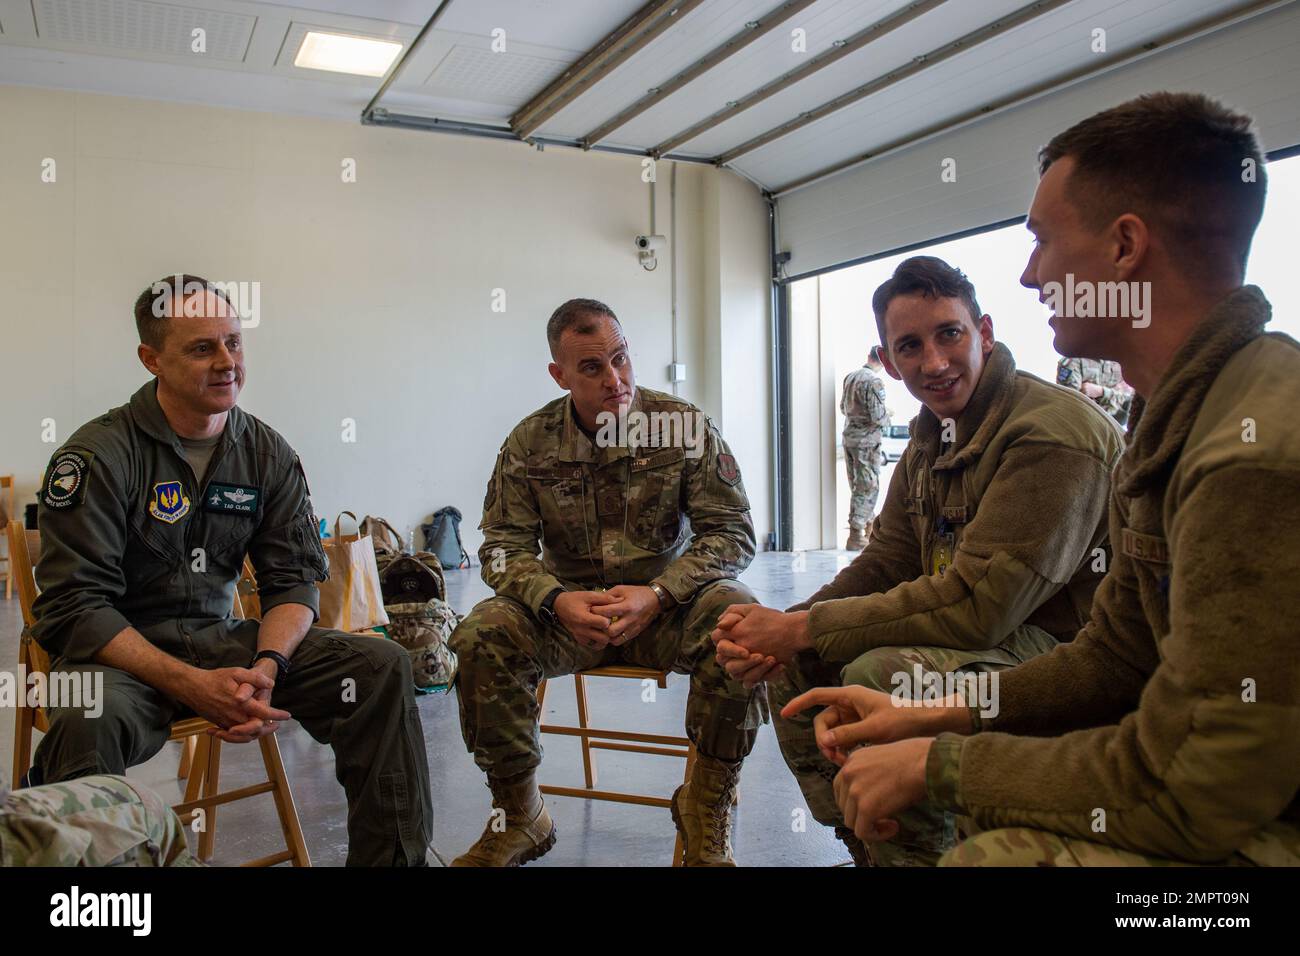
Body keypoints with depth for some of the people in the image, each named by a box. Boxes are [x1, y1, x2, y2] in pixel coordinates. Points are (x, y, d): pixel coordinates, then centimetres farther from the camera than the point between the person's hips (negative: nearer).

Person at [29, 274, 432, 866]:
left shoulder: (269, 454, 3)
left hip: (219, 640, 4)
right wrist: (193, 685, -26)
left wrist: (266, 666, -19)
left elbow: (294, 581, 2)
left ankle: (394, 860, -3)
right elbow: (76, 607, -15)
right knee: (91, 719, -40)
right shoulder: (97, 455, -10)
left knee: (381, 666, -15)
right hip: (119, 654, -4)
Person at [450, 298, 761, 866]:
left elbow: (732, 531, -8)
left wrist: (657, 595, -24)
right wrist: (556, 600, -24)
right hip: (569, 610, 2)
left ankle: (707, 807, -10)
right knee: (482, 636, -25)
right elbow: (503, 545, -2)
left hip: (666, 605, -1)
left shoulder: (684, 426, -6)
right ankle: (520, 817, -4)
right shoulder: (530, 442, -2)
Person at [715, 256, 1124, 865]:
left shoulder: (1055, 432, -22)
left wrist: (802, 629, -23)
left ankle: (914, 853, -6)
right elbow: (885, 564, 5)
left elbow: (976, 605, -28)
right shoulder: (932, 437, 8)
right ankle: (870, 849, 14)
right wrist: (779, 633, -13)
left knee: (877, 677, -30)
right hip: (990, 636, 9)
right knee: (796, 666, 1)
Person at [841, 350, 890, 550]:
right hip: (867, 439, -8)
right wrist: (888, 416, 1)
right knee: (868, 486, -2)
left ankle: (869, 523, 32)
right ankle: (855, 536, -4)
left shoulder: (849, 377, 7)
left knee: (858, 485, 17)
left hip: (849, 435, 8)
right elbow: (878, 416, -18)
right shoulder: (874, 381, -16)